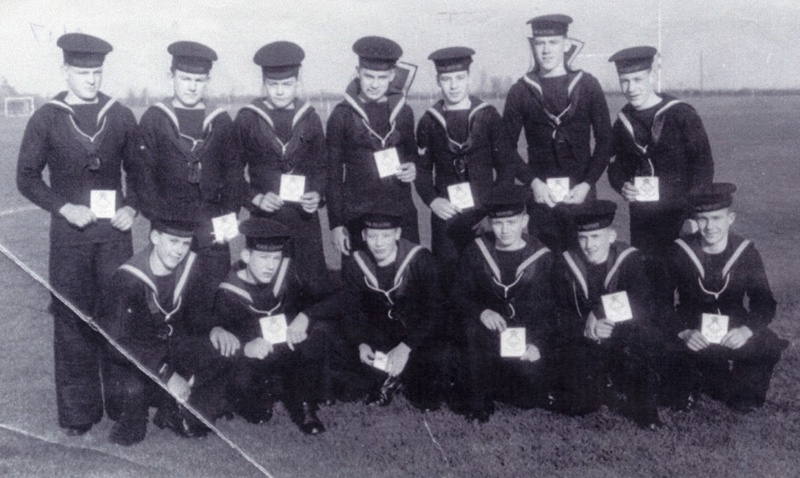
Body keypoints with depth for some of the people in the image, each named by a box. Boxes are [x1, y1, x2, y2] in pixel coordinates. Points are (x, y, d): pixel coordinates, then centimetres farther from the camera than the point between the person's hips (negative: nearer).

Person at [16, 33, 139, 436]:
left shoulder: (121, 117, 6)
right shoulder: (46, 119, 1)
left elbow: (136, 170, 14)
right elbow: (26, 177, 2)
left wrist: (132, 207, -3)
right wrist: (64, 208, -11)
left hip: (114, 229, 2)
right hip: (69, 232, -1)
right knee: (72, 320, 2)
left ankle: (121, 401, 17)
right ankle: (78, 412, 12)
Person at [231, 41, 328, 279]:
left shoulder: (310, 119, 7)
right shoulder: (247, 119, 1)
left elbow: (321, 167, 12)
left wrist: (317, 195, -7)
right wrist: (256, 198, -11)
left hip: (305, 218, 2)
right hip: (264, 217, -2)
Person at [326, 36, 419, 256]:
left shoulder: (403, 111, 7)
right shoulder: (342, 115, -1)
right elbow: (333, 172, 1)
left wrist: (413, 168, -3)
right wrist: (336, 224, -2)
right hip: (357, 212, -2)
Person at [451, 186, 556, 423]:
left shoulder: (542, 258, 2)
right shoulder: (476, 252, 5)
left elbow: (551, 312, -2)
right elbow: (458, 296, 0)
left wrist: (537, 344, -19)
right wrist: (480, 312, -22)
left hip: (529, 338, 0)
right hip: (487, 331, 0)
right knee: (473, 331, -34)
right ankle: (478, 400, -17)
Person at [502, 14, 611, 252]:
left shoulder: (588, 85, 4)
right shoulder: (520, 91, 3)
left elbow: (604, 140, 4)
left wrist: (587, 184, -6)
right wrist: (533, 182, -8)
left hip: (581, 192, 0)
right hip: (540, 194, 0)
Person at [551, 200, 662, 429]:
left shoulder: (631, 261, -4)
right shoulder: (564, 266, 1)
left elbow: (644, 312, -15)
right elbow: (559, 316, -6)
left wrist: (611, 322, -33)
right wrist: (585, 328, -27)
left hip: (623, 345, -1)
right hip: (582, 347, 1)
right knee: (576, 405, -20)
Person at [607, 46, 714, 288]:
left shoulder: (682, 114, -7)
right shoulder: (623, 122, 7)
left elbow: (703, 164, -6)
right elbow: (617, 165, 17)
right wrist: (622, 186, -5)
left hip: (680, 214, -4)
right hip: (641, 218, 4)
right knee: (646, 274, 7)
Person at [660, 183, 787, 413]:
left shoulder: (747, 253, -2)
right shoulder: (680, 252, -6)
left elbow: (765, 304, -3)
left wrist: (746, 330, -24)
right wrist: (683, 332, -28)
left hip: (734, 333, 1)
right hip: (691, 331, -1)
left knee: (769, 348, -27)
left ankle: (744, 395, 3)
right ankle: (685, 390, 4)